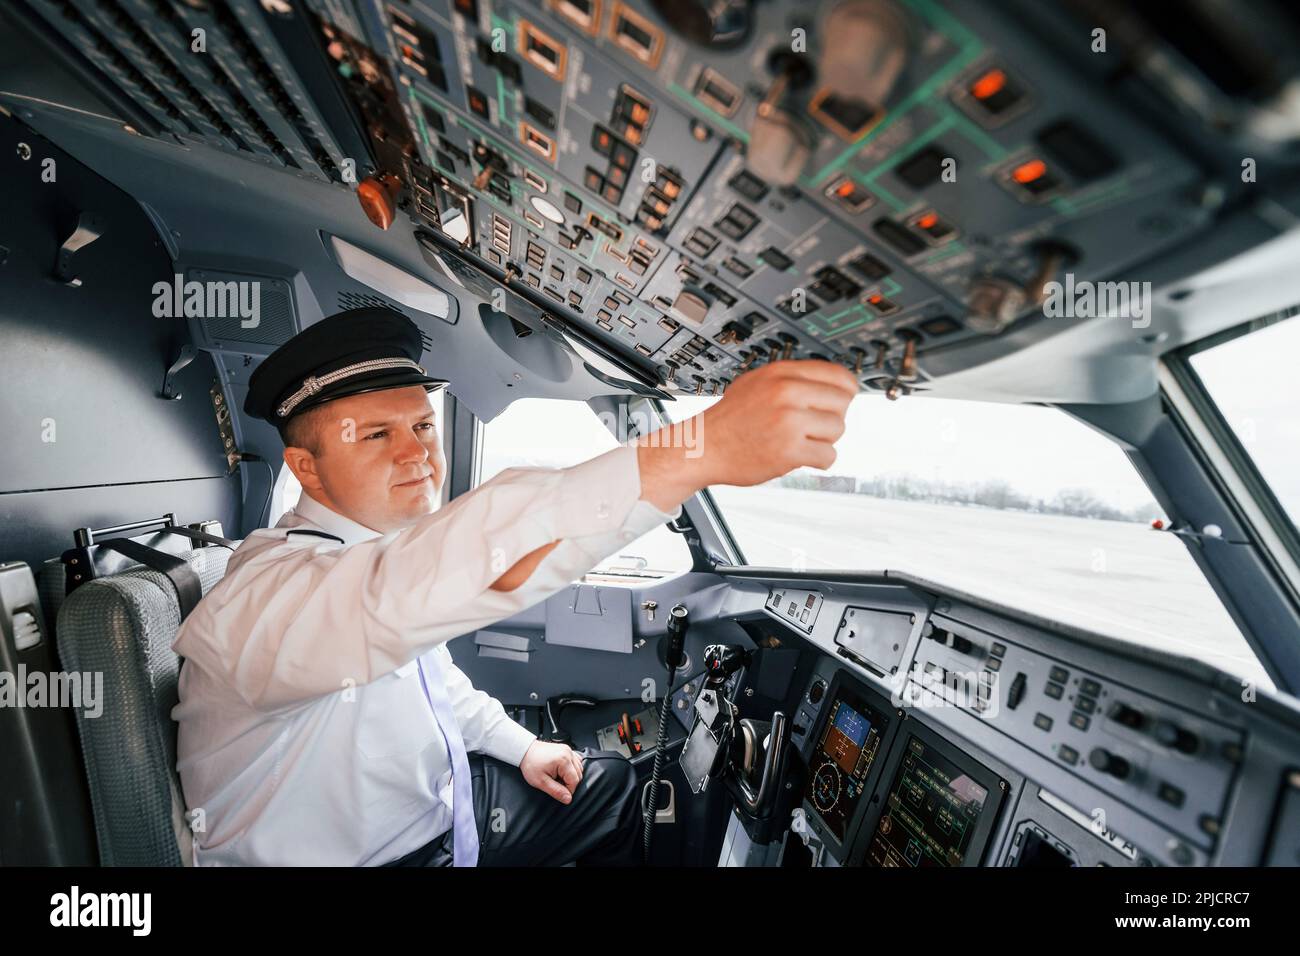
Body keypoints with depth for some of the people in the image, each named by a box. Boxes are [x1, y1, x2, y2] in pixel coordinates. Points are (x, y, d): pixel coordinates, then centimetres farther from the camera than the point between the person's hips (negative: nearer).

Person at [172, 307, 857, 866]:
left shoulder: (383, 533, -2)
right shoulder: (266, 590, -29)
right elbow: (408, 589, -51)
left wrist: (519, 746, 4)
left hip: (435, 806, 7)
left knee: (612, 781, 12)